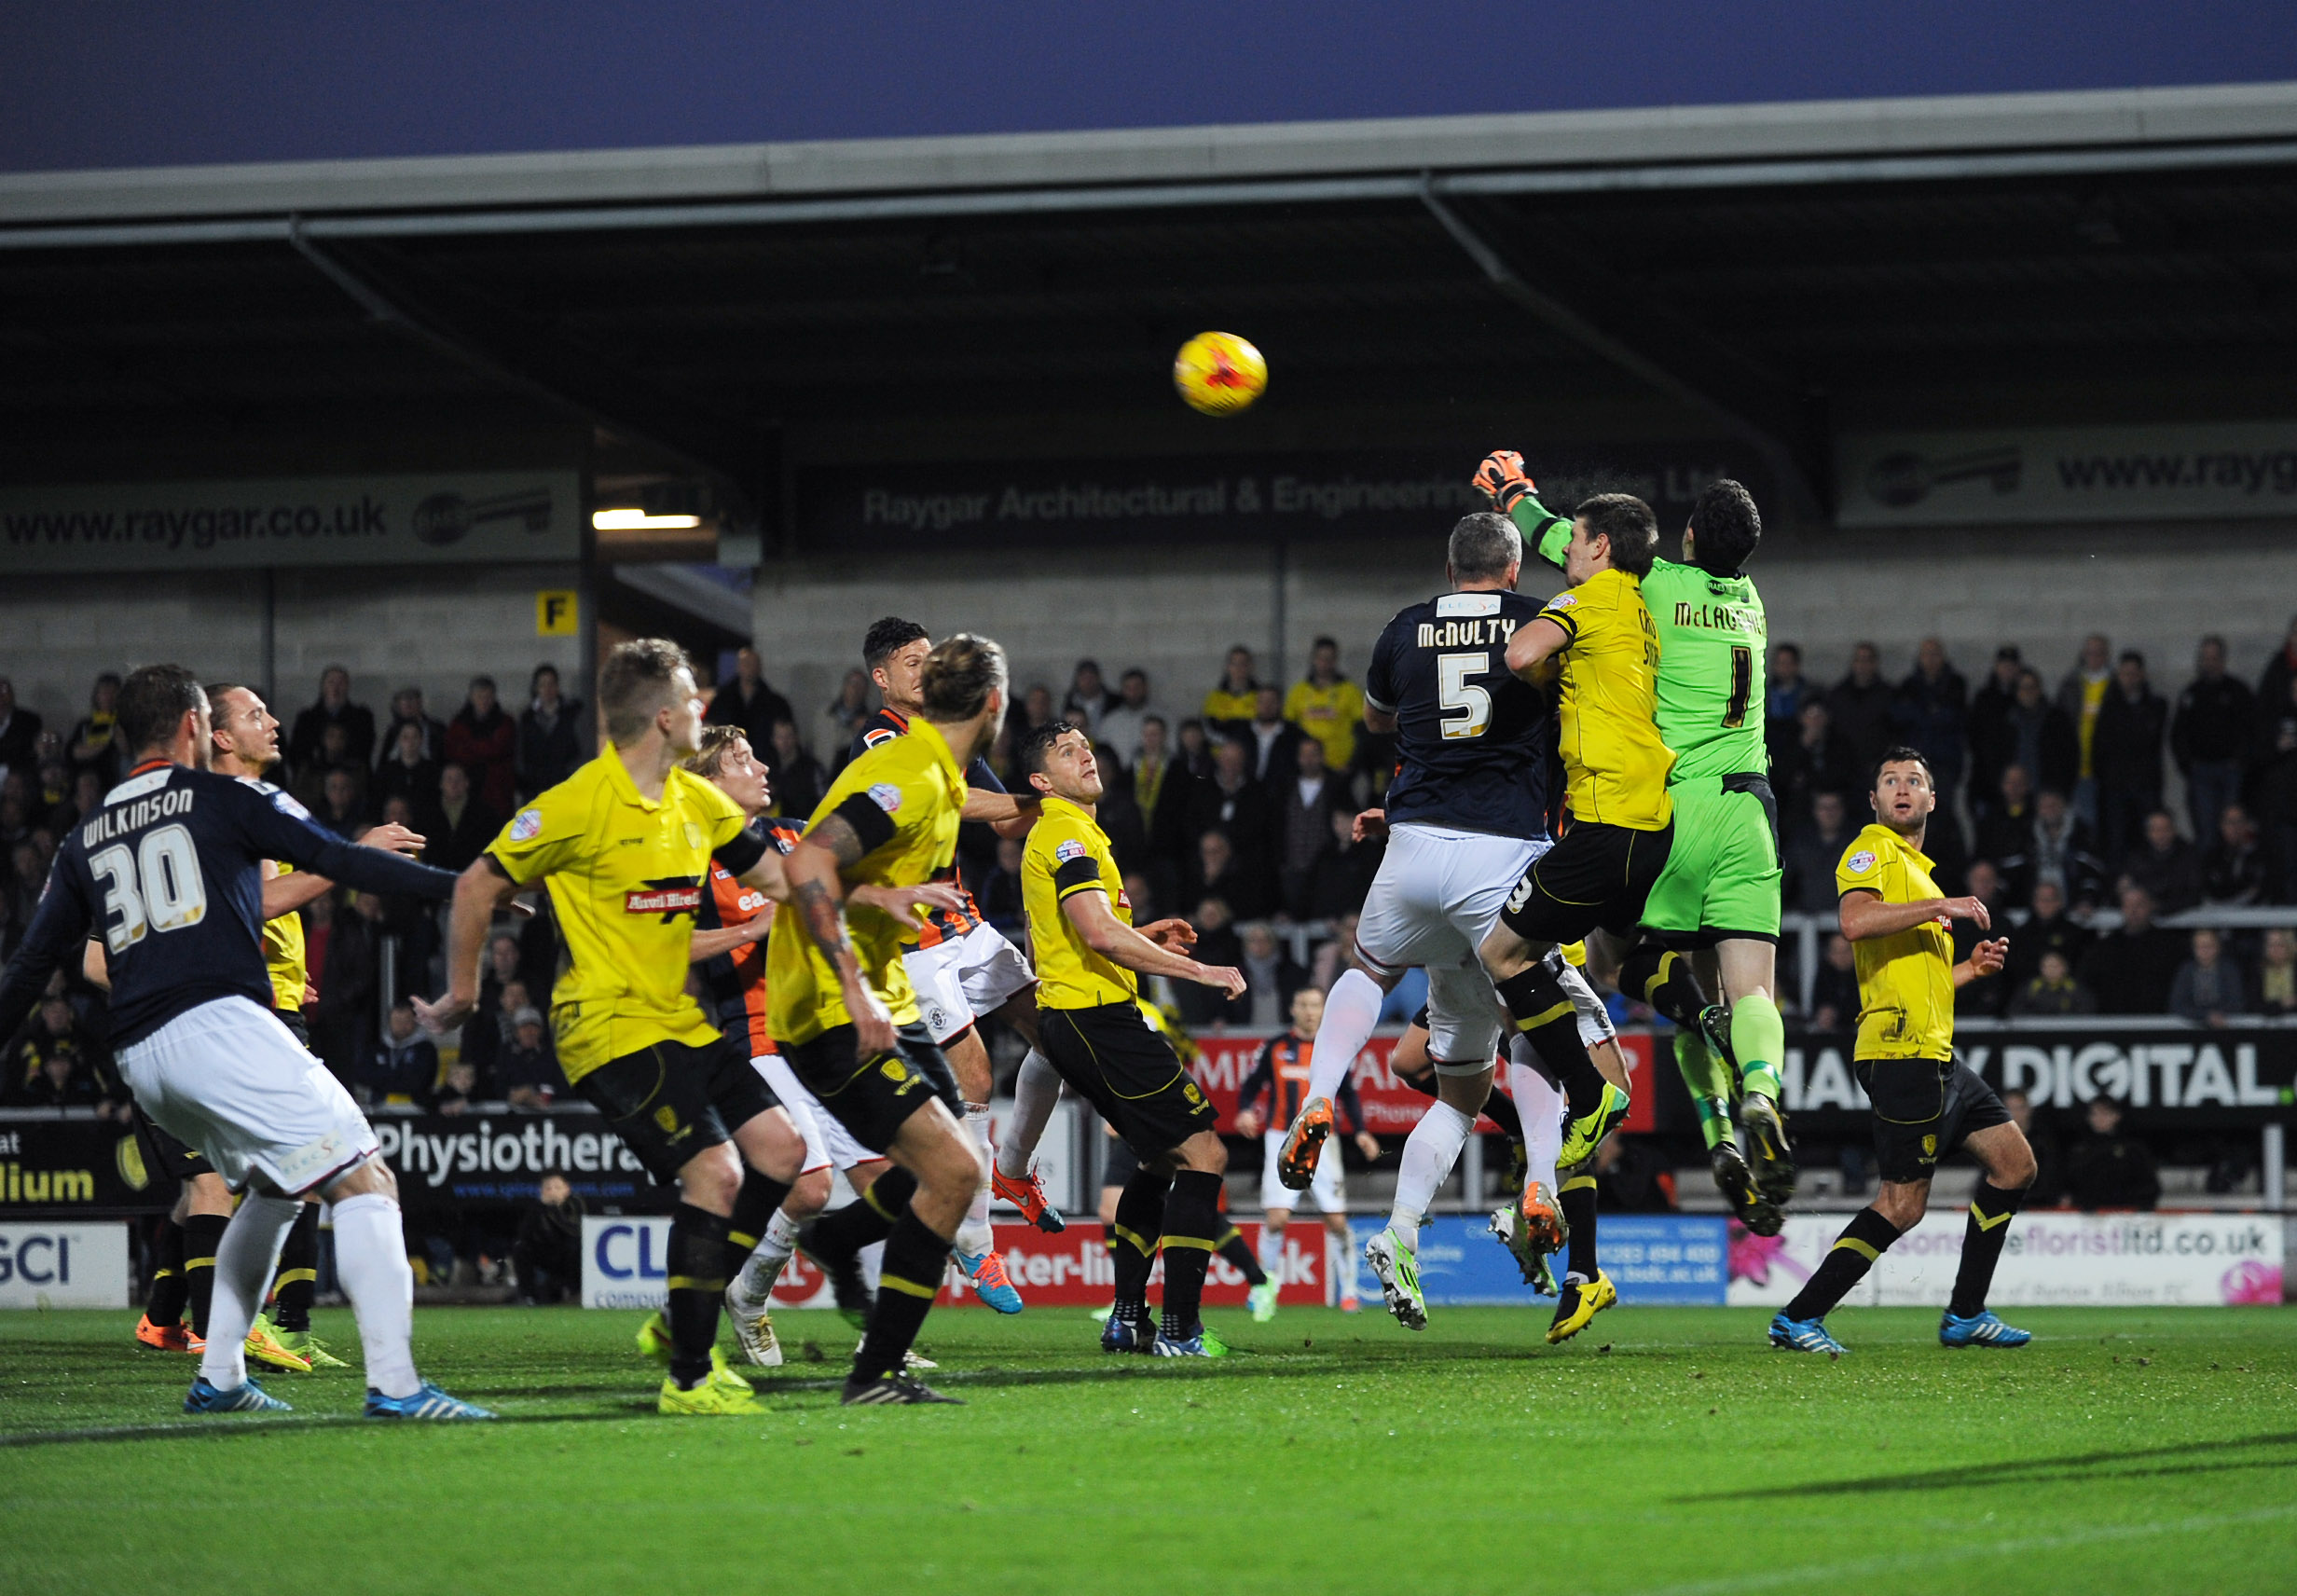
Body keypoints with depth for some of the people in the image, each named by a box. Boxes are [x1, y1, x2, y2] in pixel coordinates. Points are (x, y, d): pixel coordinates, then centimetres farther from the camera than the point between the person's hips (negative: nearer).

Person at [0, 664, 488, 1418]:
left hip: (140, 1060, 7)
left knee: (275, 1188, 27)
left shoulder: (84, 841, 21)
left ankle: (218, 1377, 21)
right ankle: (393, 1383, -24)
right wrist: (462, 886, 1)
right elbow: (341, 863, -1)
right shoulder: (226, 798, 6)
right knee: (363, 1182, -10)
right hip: (218, 1023, -7)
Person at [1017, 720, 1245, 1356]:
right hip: (1099, 1017, -11)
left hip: (1073, 1022, 11)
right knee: (1202, 1153, -11)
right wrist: (1198, 970, -21)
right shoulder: (1067, 835, -13)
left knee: (1163, 1160, 21)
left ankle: (1128, 1317, 19)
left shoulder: (1053, 836, 21)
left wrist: (1143, 939, 23)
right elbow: (1099, 933, -25)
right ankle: (1180, 1328, -17)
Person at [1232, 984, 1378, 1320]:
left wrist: (1360, 1131, 2)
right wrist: (1245, 1111, -14)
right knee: (1276, 1218, -14)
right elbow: (1250, 1085, 6)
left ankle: (1348, 1289, 14)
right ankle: (1267, 1284, 5)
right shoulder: (1274, 1049, 3)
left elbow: (1348, 1094, 14)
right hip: (1282, 1141, -1)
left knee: (1337, 1222, -3)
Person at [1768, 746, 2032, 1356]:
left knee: (2014, 1162, 12)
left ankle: (1966, 1315, 15)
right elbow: (1856, 920, -26)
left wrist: (1969, 968, 17)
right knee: (1903, 1203, -11)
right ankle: (1799, 1317, -7)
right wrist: (1942, 906, -21)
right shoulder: (1873, 850, -4)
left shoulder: (1920, 871, 25)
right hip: (1902, 1053, -10)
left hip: (1938, 1055, 10)